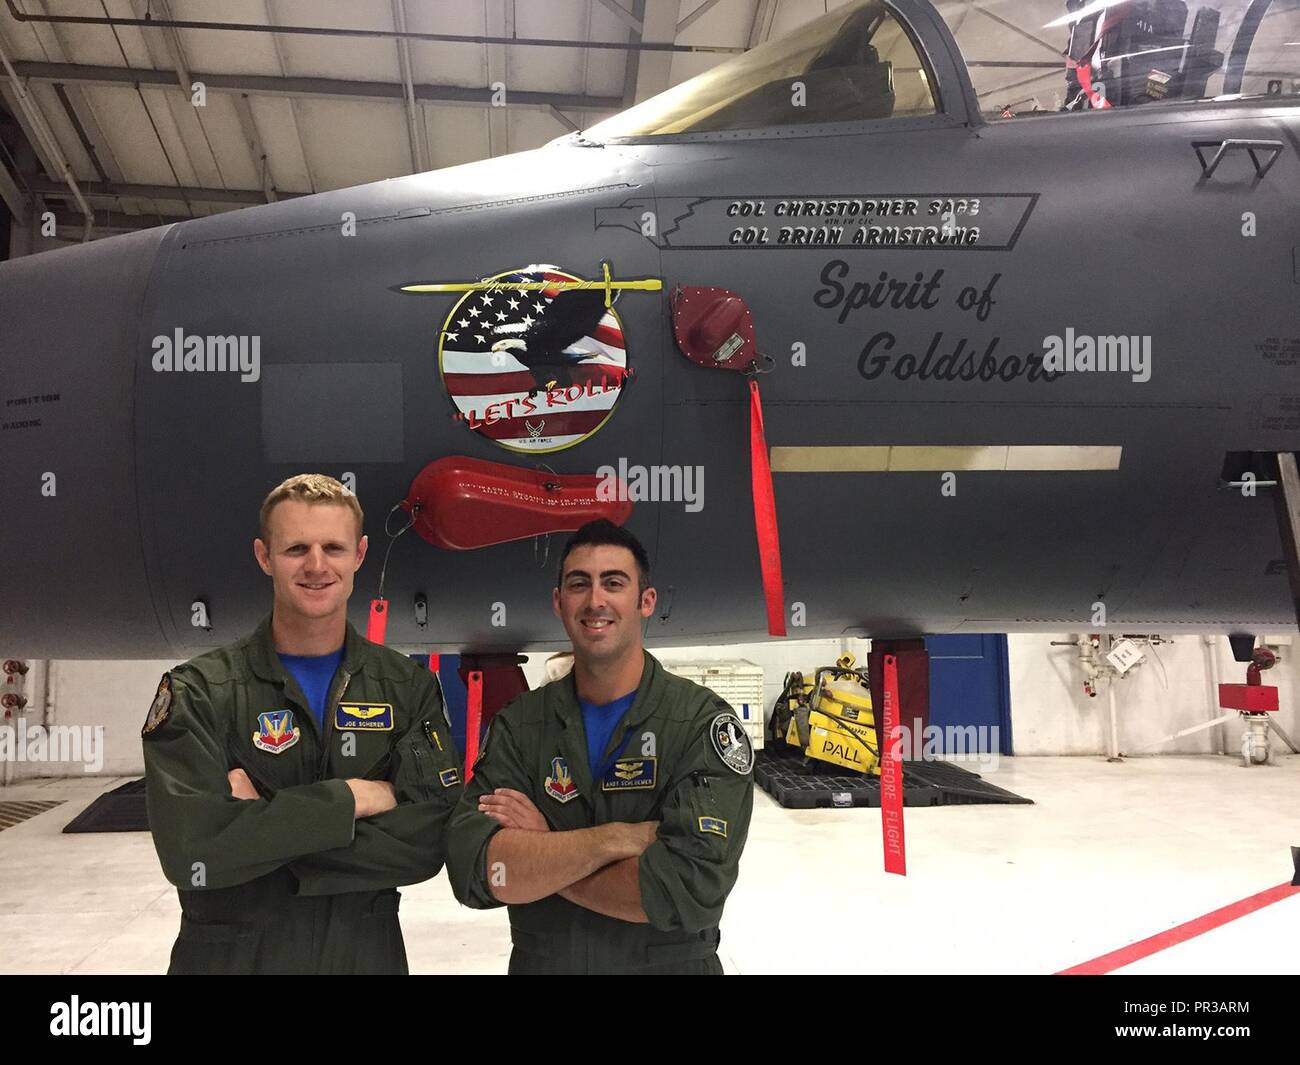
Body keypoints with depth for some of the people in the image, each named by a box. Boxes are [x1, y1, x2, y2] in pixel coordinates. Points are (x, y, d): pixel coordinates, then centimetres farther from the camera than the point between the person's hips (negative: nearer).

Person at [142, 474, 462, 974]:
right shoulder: (196, 693, -10)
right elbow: (190, 850, -23)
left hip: (369, 953, 2)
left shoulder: (410, 687, -5)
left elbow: (426, 843, -15)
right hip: (228, 955, -1)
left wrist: (256, 831, -20)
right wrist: (352, 797, -21)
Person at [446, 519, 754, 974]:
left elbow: (692, 888, -27)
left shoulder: (704, 723, -16)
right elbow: (471, 870, -17)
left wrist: (532, 860, -18)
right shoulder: (518, 724, -6)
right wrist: (617, 838, -27)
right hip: (537, 961, 2)